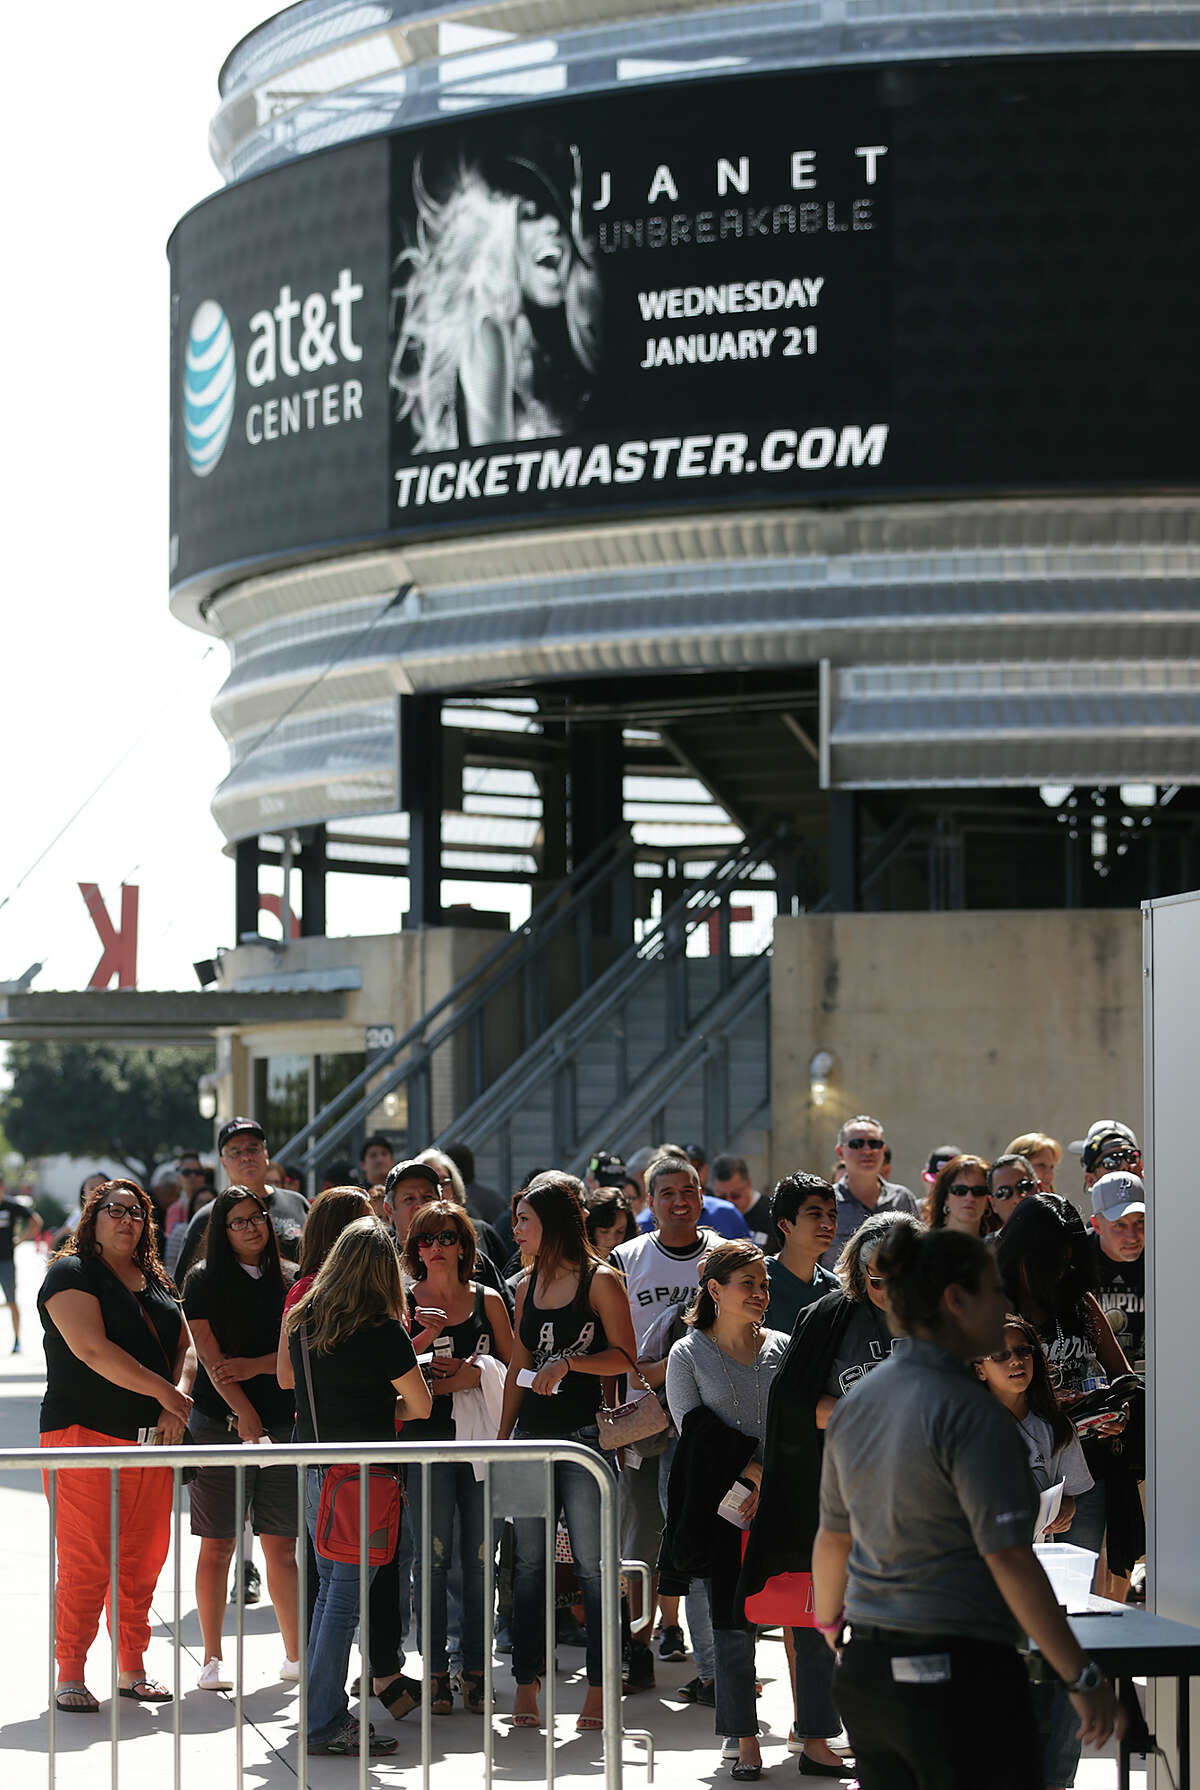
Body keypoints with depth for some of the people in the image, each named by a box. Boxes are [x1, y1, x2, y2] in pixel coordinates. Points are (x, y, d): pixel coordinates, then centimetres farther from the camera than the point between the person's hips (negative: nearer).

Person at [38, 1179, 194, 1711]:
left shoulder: (156, 1281, 18)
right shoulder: (72, 1273, -5)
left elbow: (185, 1347, 15)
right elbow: (92, 1350, -17)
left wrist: (175, 1410, -3)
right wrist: (164, 1392, -15)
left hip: (152, 1442, 7)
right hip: (86, 1435, -7)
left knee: (143, 1562, 9)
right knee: (85, 1564, -7)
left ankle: (132, 1668, 20)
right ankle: (69, 1676, 1)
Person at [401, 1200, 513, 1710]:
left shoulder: (487, 1301, 9)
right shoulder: (404, 1304, 5)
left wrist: (474, 1376, -8)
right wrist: (422, 1338, -15)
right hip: (426, 1436, -1)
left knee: (479, 1556, 2)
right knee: (433, 1558, -2)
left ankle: (475, 1669, 10)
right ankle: (435, 1672, 4)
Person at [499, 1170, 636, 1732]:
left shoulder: (600, 1280, -3)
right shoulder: (528, 1285, 15)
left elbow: (625, 1357, -7)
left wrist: (570, 1362, -19)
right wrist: (502, 1437, 15)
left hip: (585, 1432, -6)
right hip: (533, 1433, 6)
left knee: (591, 1567, -4)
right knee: (529, 1564, 5)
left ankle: (598, 1690, 1)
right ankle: (526, 1685, 10)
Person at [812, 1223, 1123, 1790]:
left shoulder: (855, 1407, 7)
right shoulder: (970, 1413, -15)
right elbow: (1008, 1558, -20)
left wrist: (828, 1623, 37)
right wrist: (1083, 1679, -15)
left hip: (865, 1665, 8)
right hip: (960, 1673, -8)